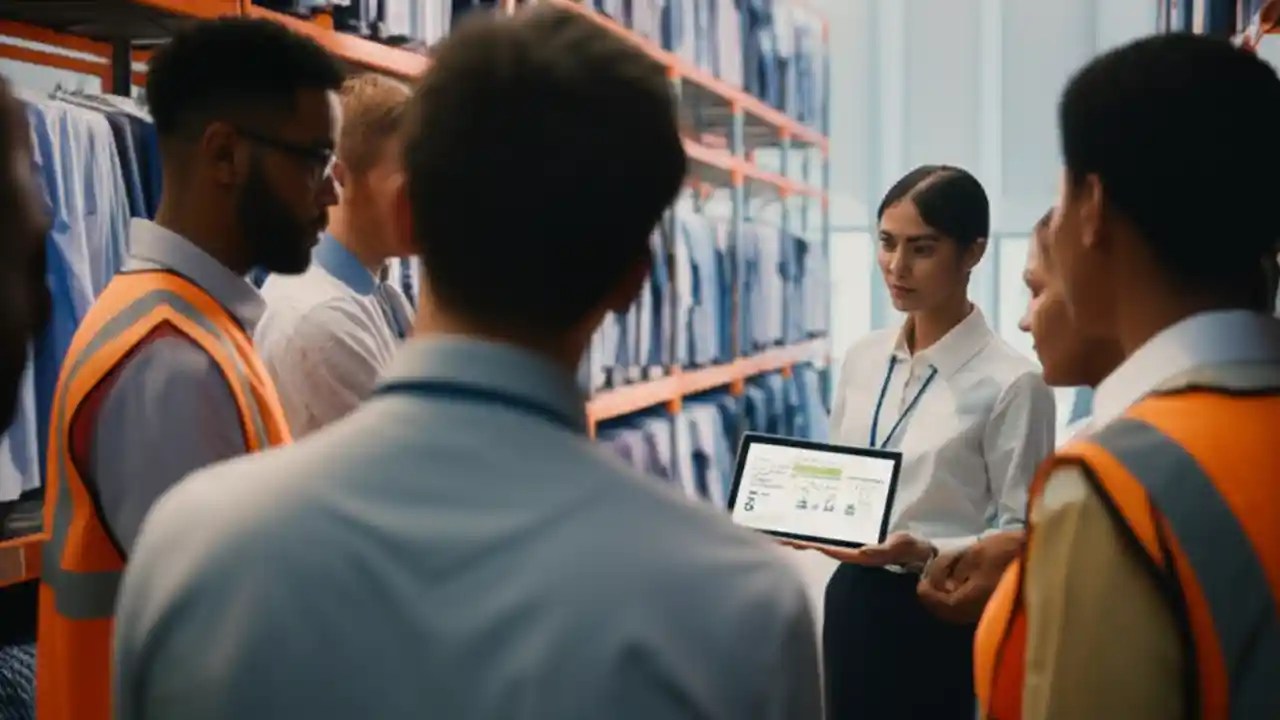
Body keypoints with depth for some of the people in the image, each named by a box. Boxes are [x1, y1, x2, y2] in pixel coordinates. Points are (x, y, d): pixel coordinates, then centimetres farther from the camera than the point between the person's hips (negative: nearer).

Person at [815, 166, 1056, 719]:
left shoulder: (1011, 382, -15)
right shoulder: (863, 359, 4)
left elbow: (1022, 533, -14)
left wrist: (927, 553, -27)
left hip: (944, 619, -5)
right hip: (855, 604, 5)